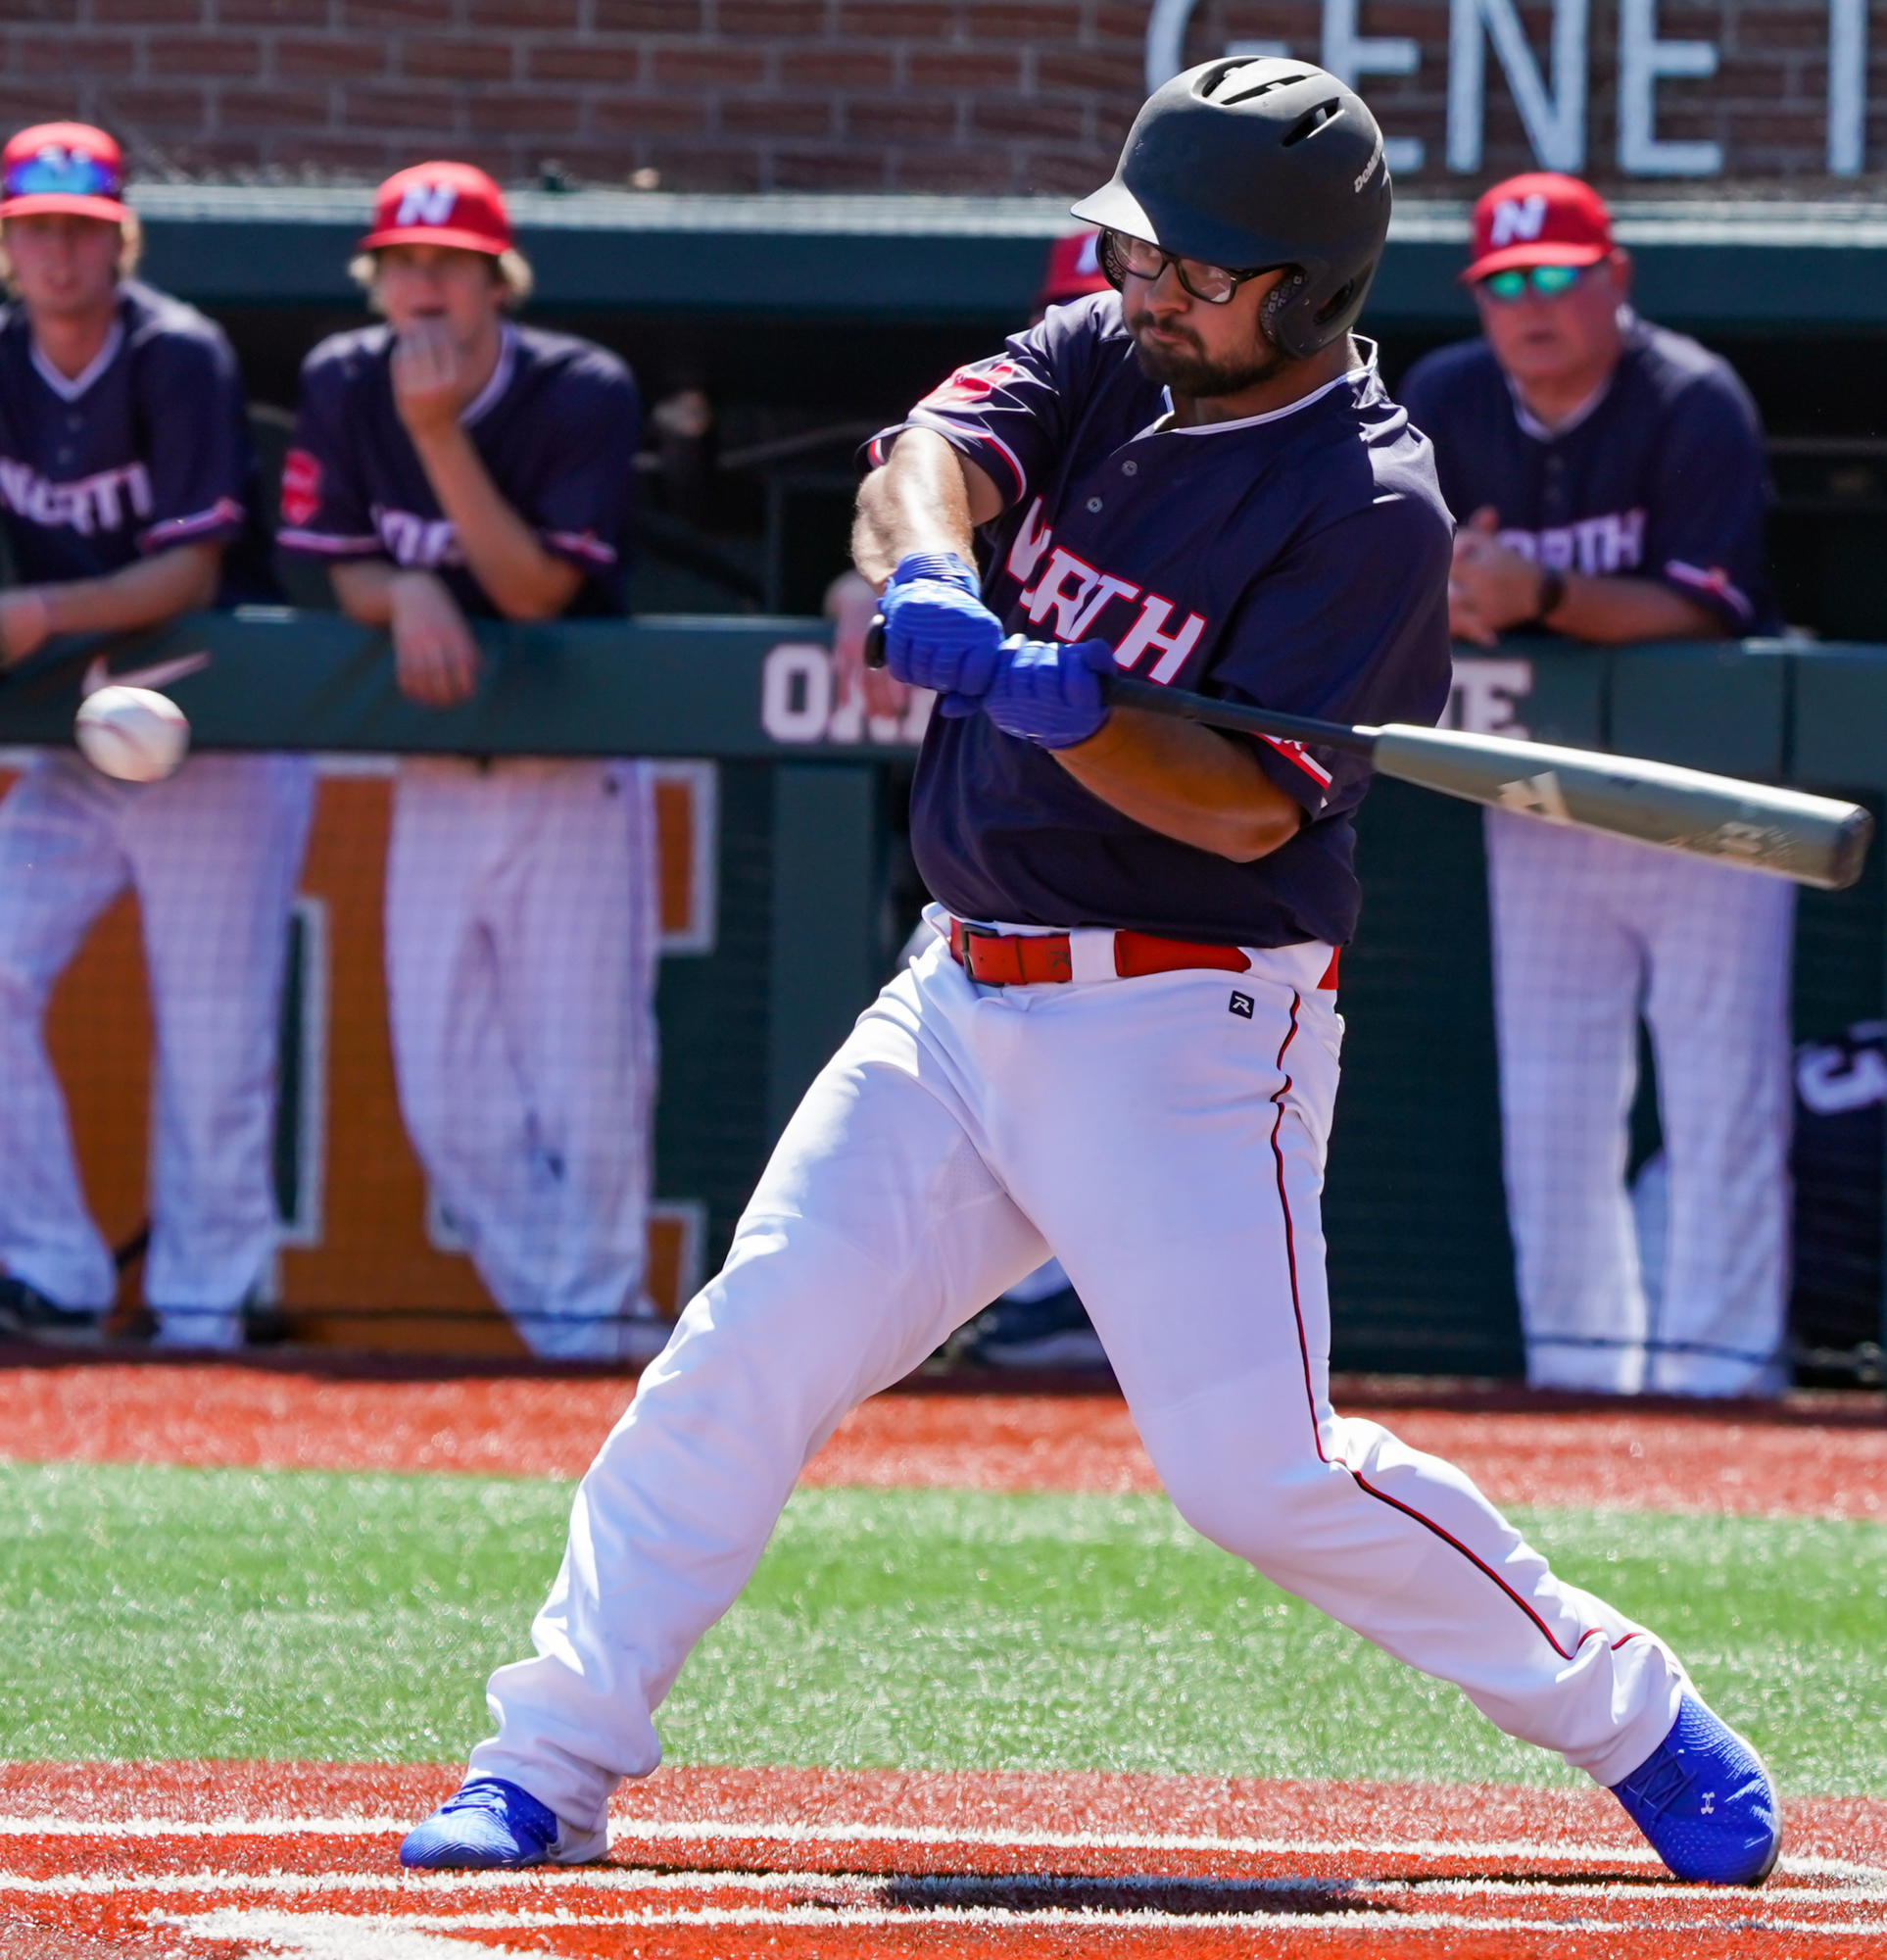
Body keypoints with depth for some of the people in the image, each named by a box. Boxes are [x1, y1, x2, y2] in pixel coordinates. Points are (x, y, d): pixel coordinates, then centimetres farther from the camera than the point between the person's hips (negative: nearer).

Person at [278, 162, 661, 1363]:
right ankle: (554, 1314, 12)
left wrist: (441, 437, -28)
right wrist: (410, 593, -21)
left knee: (588, 1076, -6)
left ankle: (601, 1316, 7)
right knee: (449, 1102, 2)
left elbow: (540, 589, -20)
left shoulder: (582, 395, -14)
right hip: (436, 774, 4)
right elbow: (335, 574, 2)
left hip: (575, 775, -4)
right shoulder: (344, 387, -2)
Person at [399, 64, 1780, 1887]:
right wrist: (930, 571, -34)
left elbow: (1249, 806, -20)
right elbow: (937, 449, -12)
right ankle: (546, 1766, 6)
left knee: (1263, 1467, -11)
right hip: (967, 996, 6)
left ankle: (1636, 1721, 5)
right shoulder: (1104, 356, 7)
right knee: (741, 1360, -1)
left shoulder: (1368, 504, -13)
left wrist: (1065, 708, -36)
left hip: (1187, 1034, -6)